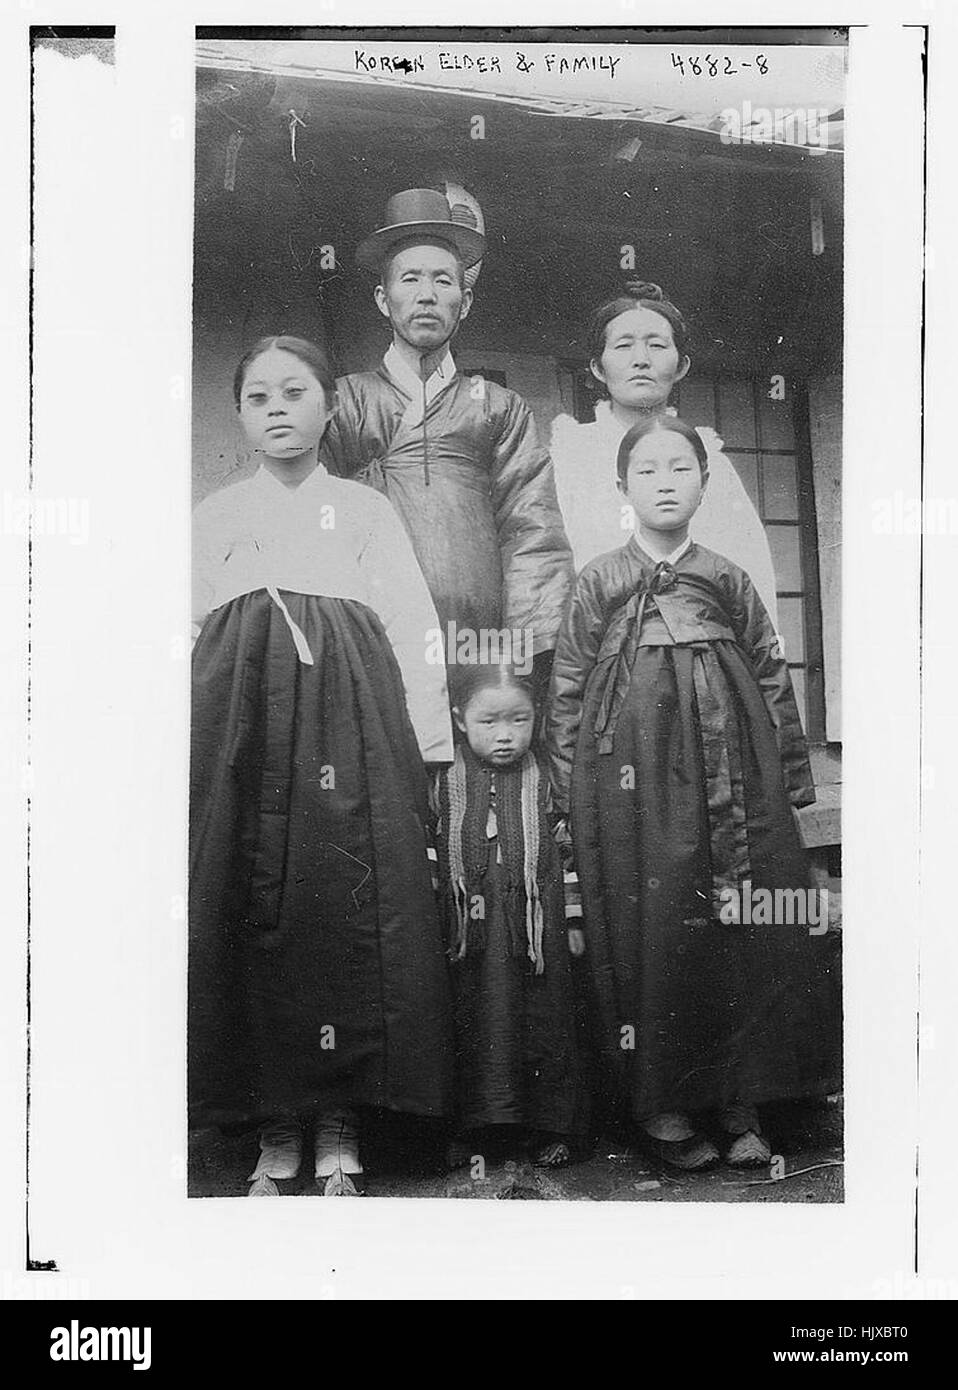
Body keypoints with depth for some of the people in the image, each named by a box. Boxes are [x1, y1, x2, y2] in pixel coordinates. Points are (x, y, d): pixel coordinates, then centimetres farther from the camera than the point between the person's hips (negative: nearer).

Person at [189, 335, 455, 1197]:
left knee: (349, 904, -7)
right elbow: (183, 636, 15)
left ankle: (340, 1126, 4)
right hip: (238, 720, 2)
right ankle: (275, 1126, 7)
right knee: (251, 911, -3)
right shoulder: (214, 518, 20)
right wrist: (185, 746, 4)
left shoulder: (365, 510, 16)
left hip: (348, 718, -1)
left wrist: (428, 743, -2)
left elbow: (411, 628, 8)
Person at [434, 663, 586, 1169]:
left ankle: (551, 1127, 22)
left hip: (538, 931, 0)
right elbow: (429, 855, 6)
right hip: (470, 933, 1)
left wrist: (572, 920, 3)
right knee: (474, 1028, 7)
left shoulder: (547, 782, -1)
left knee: (544, 1025, 7)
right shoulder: (446, 785, 0)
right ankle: (475, 1129, 21)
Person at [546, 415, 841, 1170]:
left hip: (731, 776, 2)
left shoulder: (729, 581, 12)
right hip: (632, 776, -2)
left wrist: (793, 777, 11)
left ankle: (740, 1104, 12)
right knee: (647, 930, -3)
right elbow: (566, 689, 7)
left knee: (742, 928, 0)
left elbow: (773, 679, 14)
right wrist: (568, 791, 2)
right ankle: (662, 1107, 9)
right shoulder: (600, 582, 8)